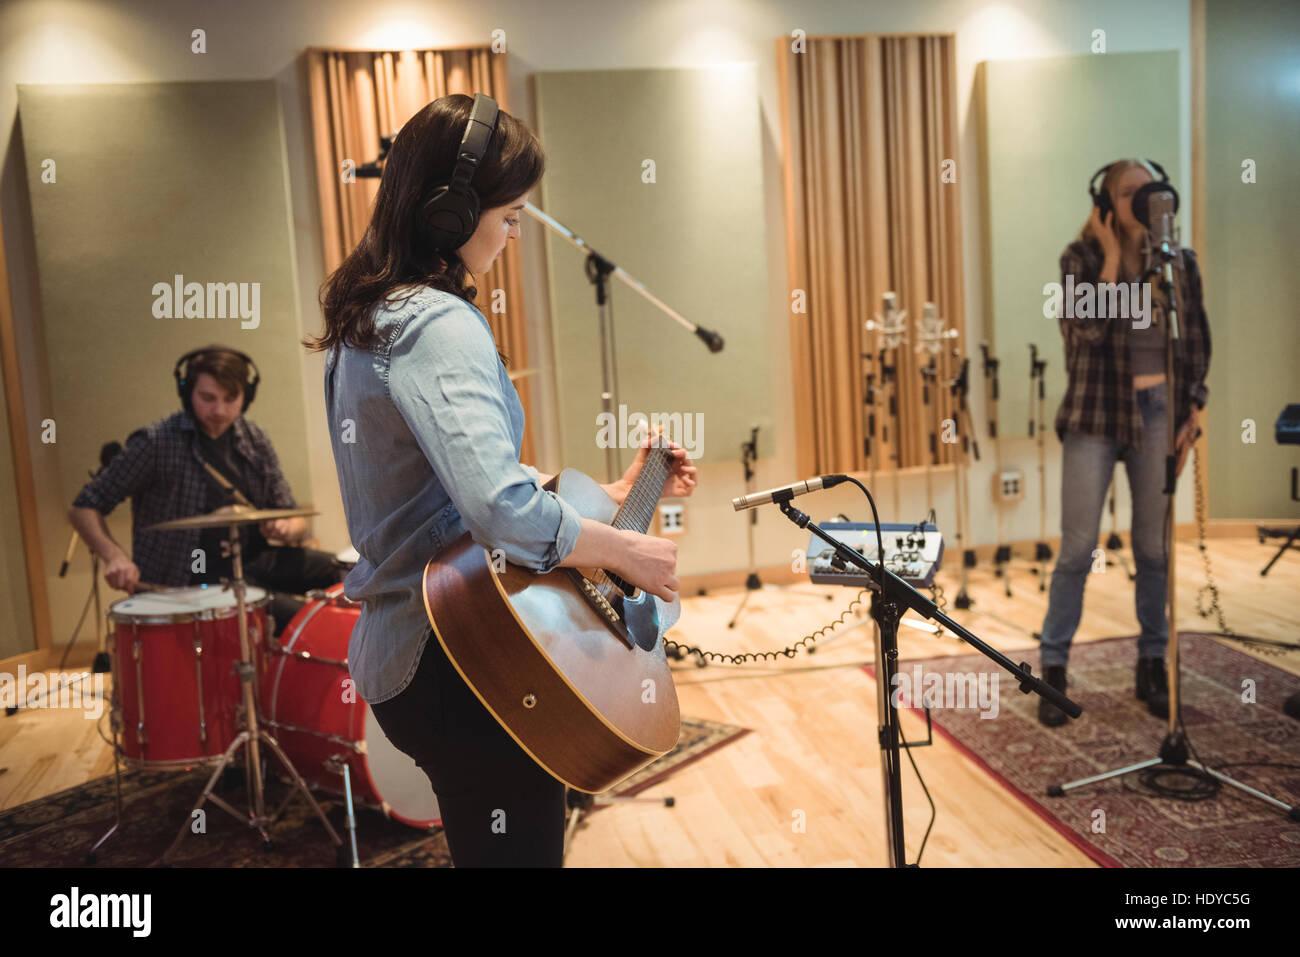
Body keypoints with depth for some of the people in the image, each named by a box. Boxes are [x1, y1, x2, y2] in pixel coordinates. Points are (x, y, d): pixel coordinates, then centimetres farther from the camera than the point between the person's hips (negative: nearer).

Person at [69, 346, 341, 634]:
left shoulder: (255, 442, 5)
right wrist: (115, 556, -24)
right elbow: (83, 509, -6)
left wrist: (287, 529, -15)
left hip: (252, 561, 6)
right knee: (297, 617, -26)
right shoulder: (156, 443, -11)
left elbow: (298, 521, 9)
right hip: (186, 579, -6)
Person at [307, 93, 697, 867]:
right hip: (466, 667, -11)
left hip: (398, 650, 11)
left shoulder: (368, 319, 11)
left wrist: (609, 494, 12)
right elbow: (503, 507, -37)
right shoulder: (440, 326, -22)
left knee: (487, 842, 26)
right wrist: (628, 550, -20)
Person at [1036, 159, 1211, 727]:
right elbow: (1088, 327, -16)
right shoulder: (1082, 258, 0)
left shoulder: (1181, 262, 8)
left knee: (1154, 548, 8)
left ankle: (1153, 667, 22)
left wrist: (1192, 413, 1)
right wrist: (1112, 256, -12)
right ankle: (1053, 670, 7)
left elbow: (1198, 345, 10)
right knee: (1077, 548, -3)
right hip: (1096, 415, -3)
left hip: (1158, 413, 3)